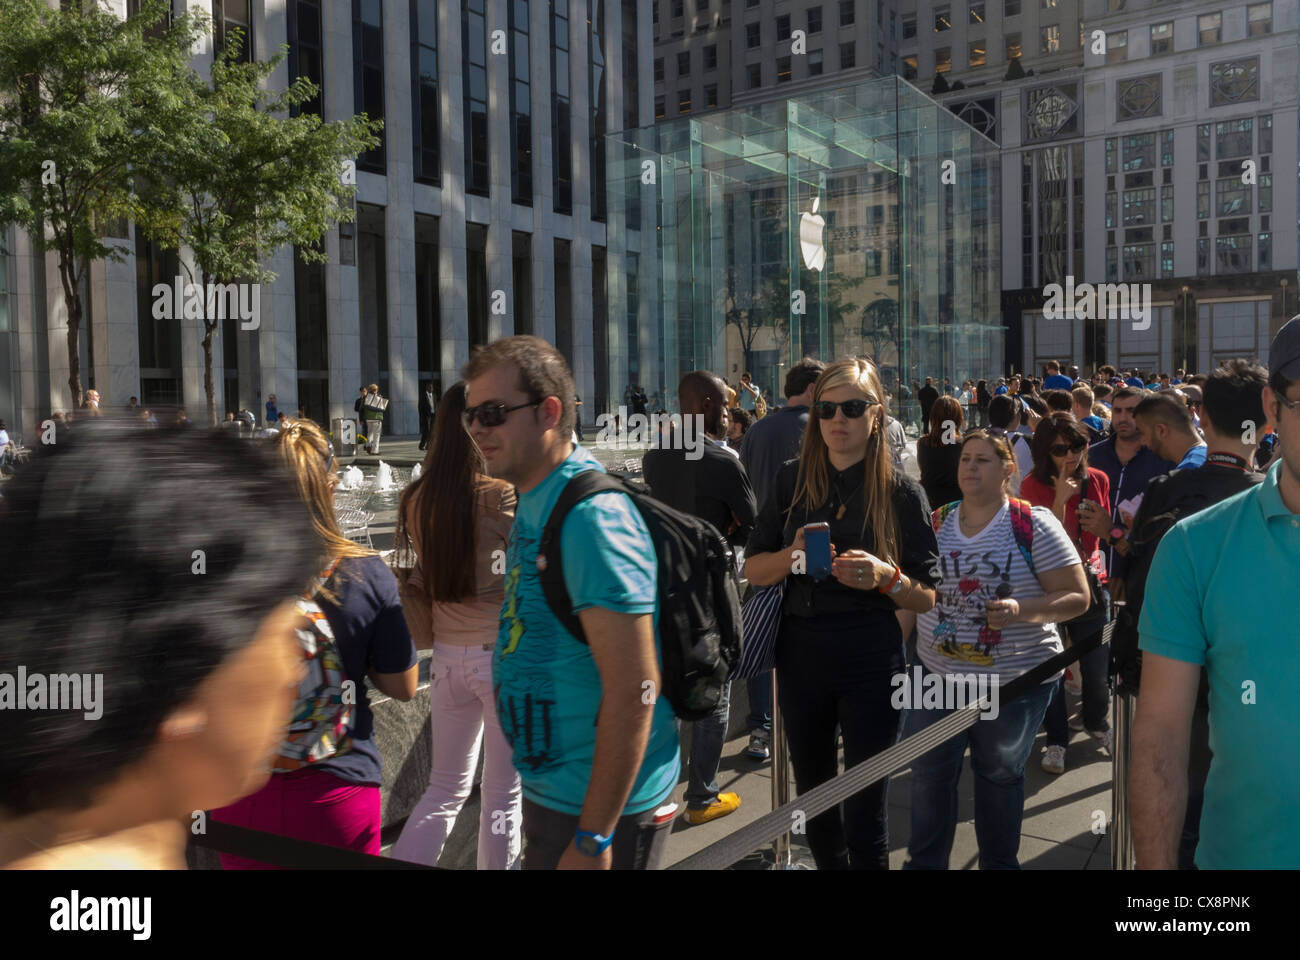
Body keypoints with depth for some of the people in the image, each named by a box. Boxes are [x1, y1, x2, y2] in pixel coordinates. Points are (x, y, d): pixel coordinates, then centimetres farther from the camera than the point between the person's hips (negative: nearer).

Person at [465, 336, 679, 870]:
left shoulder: (592, 516, -24)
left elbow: (632, 690, -26)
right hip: (549, 789, 9)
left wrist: (593, 838, -24)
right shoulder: (533, 504, 6)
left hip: (599, 807, -9)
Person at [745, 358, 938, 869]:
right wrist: (792, 556, -16)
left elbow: (927, 598, -4)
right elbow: (752, 569, 4)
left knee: (865, 812, 4)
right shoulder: (792, 480, 2)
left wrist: (885, 577, -23)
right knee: (814, 798, 19)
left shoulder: (901, 492, -5)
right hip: (800, 653, 3)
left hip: (870, 659, -3)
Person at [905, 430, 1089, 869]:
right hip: (936, 675, 3)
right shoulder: (934, 523, 2)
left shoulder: (1034, 524, -10)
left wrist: (1020, 611, -27)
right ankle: (924, 861, 28)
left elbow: (1077, 598, -11)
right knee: (928, 774, 9)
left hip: (1016, 682, -3)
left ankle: (999, 863, 35)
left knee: (1000, 775, 16)